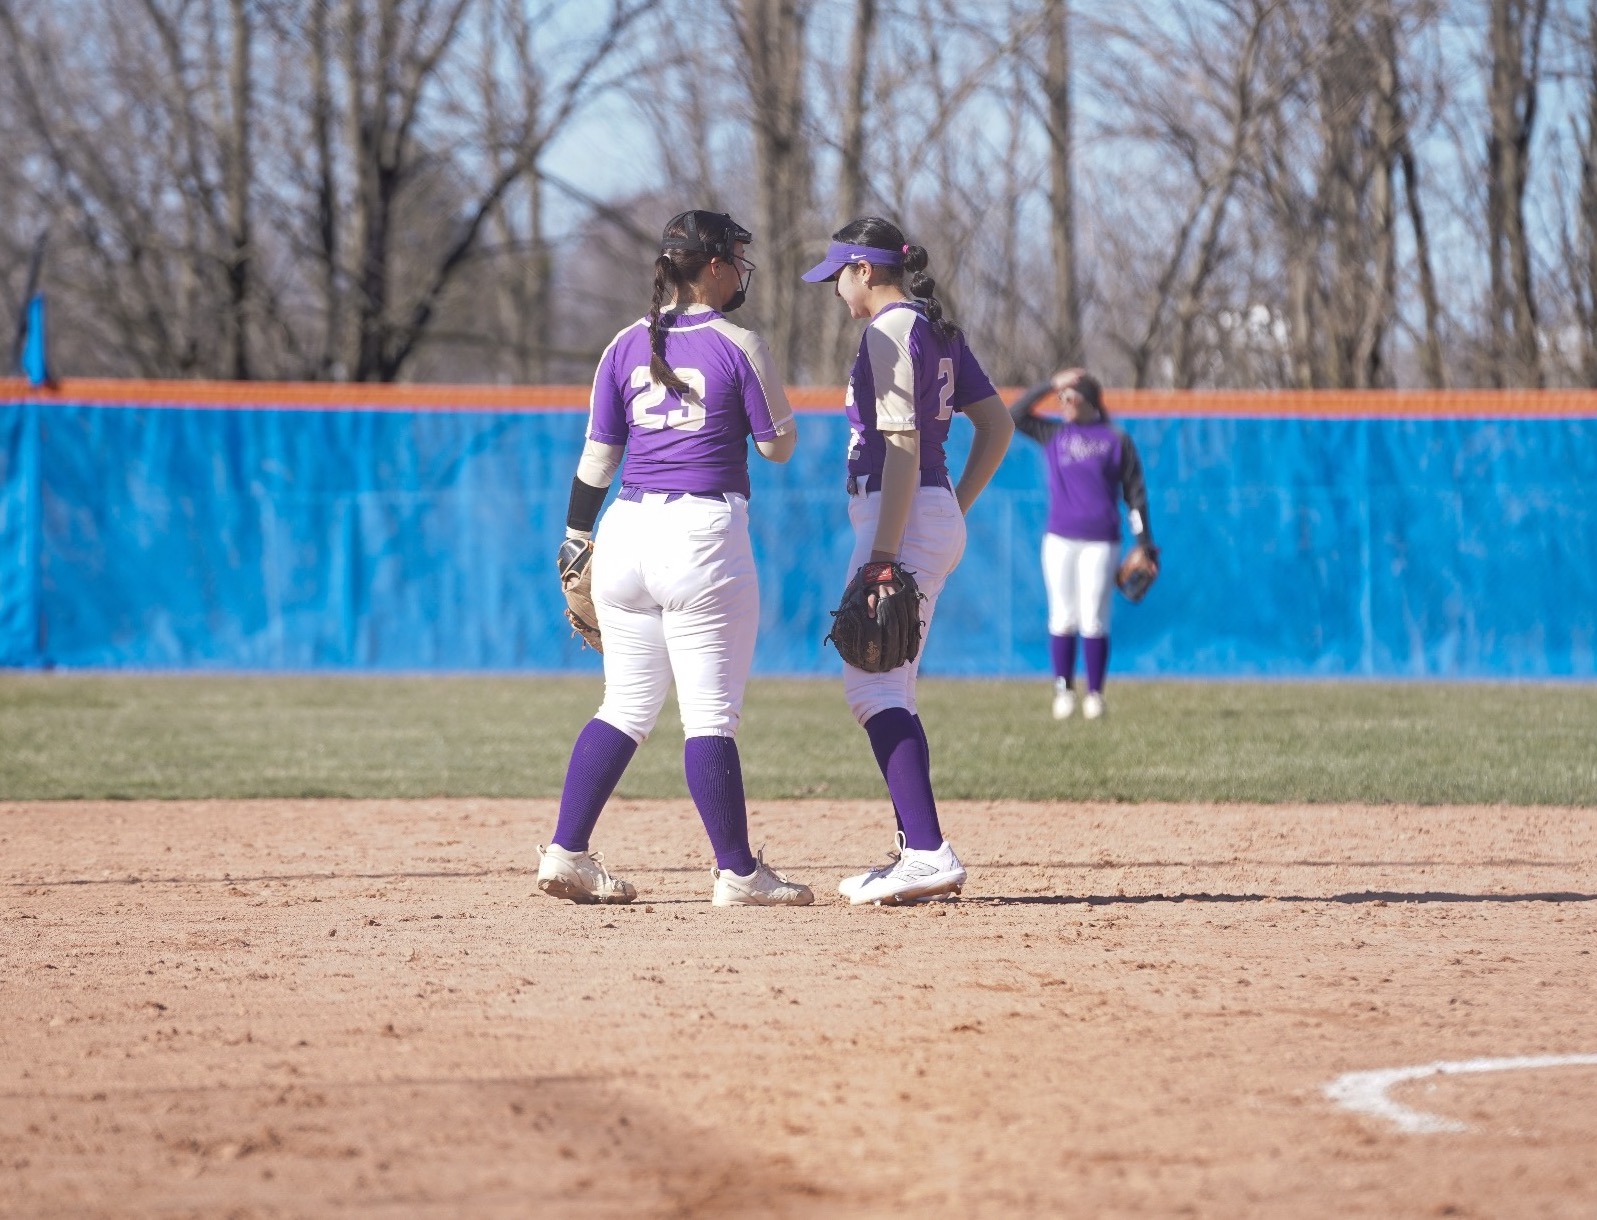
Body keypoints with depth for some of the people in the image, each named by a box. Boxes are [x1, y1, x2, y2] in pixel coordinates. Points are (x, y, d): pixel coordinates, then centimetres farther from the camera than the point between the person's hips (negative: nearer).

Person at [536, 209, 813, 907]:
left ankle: (565, 853, 9)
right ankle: (737, 874, 0)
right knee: (710, 715, -3)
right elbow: (779, 446, 4)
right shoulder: (737, 345, -4)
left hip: (626, 533, 5)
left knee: (626, 707, 14)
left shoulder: (627, 346, 9)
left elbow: (597, 456, 10)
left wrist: (576, 545, 16)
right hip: (705, 535, -5)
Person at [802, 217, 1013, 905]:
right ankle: (919, 857, 15)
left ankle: (928, 854, -25)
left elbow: (903, 447, -19)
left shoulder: (890, 329, -11)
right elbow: (997, 424, 19)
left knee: (872, 687, -15)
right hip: (939, 517, 10)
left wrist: (883, 558, -23)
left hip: (904, 518, -10)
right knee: (883, 690, 14)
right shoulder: (937, 330, 17)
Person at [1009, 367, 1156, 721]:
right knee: (1062, 618, 0)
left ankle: (1095, 694, 4)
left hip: (1100, 544, -2)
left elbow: (1134, 492, 5)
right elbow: (1014, 413, 4)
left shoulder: (1116, 439, 5)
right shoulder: (1052, 434, 12)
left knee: (1094, 621, -2)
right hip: (1060, 541, 2)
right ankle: (1064, 690, 7)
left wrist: (1144, 544, 1)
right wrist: (1051, 384, 0)